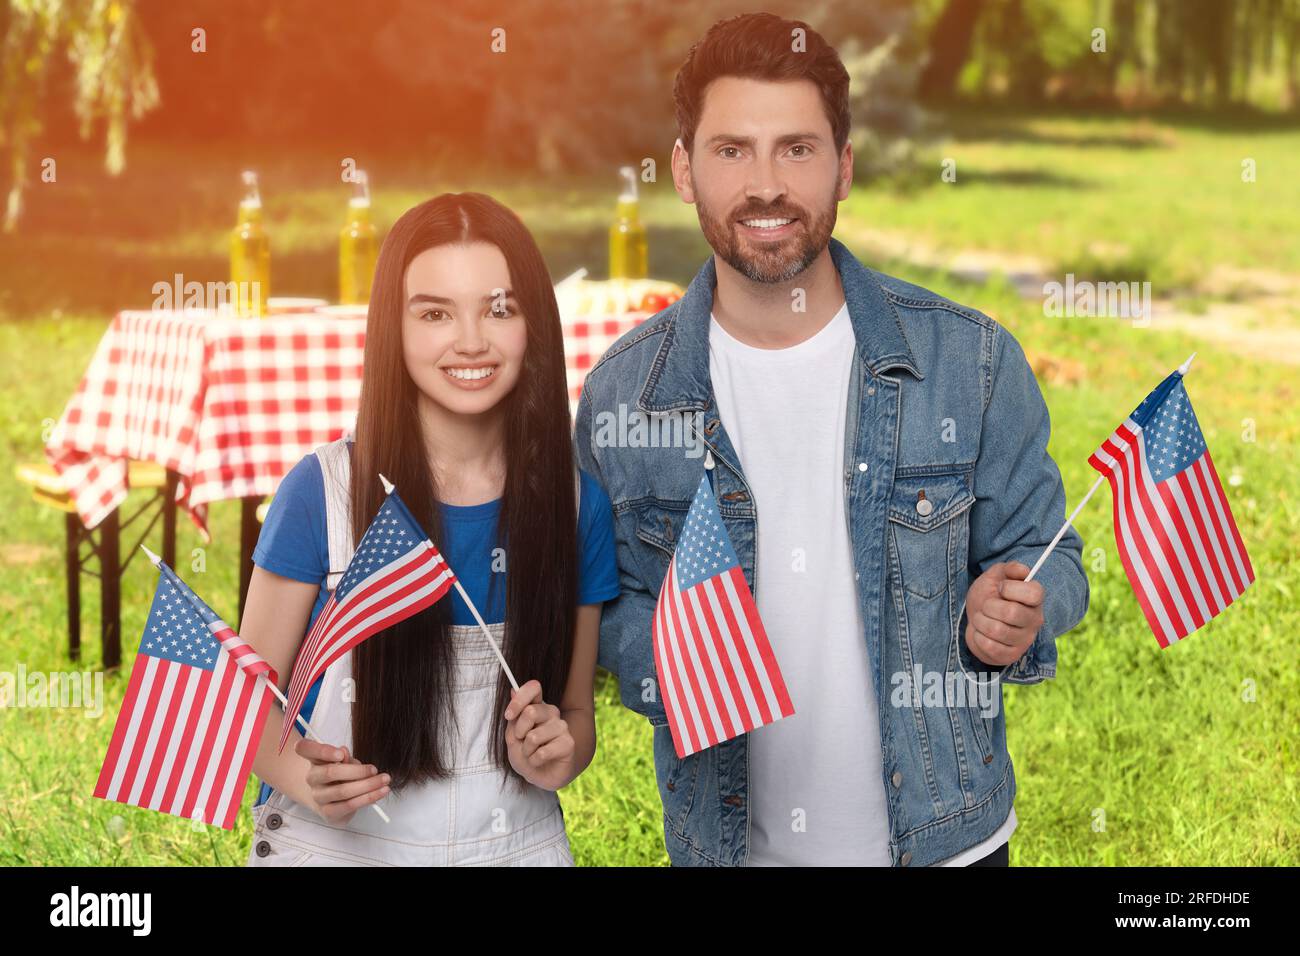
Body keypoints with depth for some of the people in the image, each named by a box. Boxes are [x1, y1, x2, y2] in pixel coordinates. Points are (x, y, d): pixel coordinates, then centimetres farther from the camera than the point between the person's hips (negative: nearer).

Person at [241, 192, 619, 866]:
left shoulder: (577, 504, -5)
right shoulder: (321, 493, -12)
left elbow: (577, 709, 6)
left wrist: (559, 754, -14)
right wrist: (306, 780, -24)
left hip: (516, 844, 2)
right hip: (331, 846, -2)